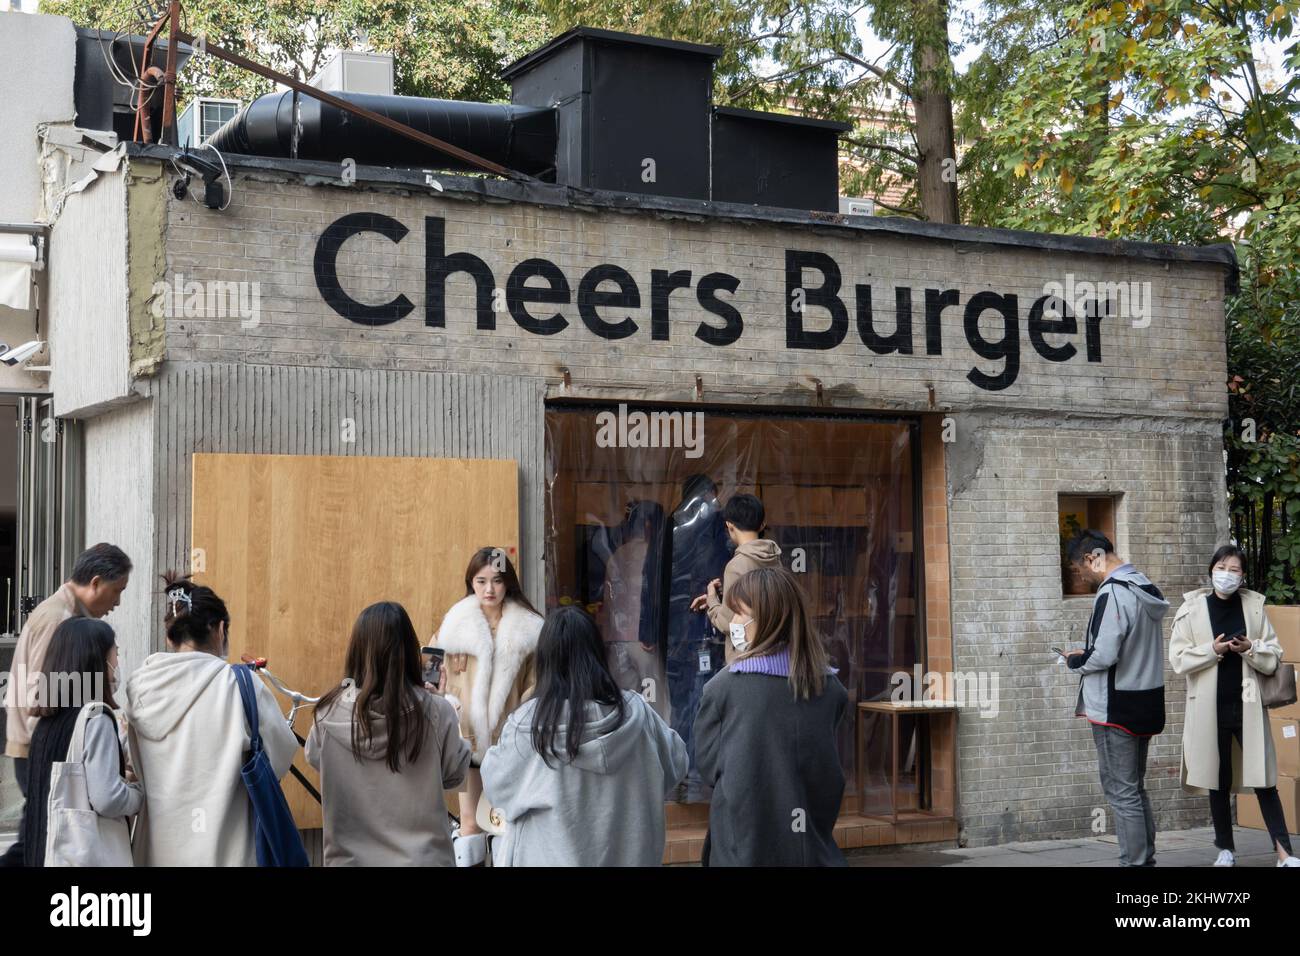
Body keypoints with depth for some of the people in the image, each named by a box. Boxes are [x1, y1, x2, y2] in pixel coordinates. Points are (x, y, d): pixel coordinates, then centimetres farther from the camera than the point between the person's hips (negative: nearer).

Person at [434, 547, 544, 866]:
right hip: (467, 737, 1)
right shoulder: (455, 624, 1)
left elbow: (536, 686, 2)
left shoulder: (529, 628, 0)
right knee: (470, 824, 4)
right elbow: (441, 681, 2)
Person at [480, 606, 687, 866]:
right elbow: (676, 764, 4)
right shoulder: (636, 711, -12)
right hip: (626, 854, 2)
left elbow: (496, 782, -3)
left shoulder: (529, 721, -18)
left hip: (550, 856, -2)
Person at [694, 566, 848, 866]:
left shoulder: (723, 687, -12)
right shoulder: (832, 688, -2)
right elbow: (830, 774, 8)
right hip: (813, 846, 3)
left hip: (743, 845, -3)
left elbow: (709, 766, -2)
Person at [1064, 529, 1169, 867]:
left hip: (1116, 709, -9)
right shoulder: (1145, 587, 10)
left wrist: (1076, 661, -4)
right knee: (1136, 789, 17)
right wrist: (1087, 655, 11)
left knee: (1122, 793, -2)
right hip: (1146, 703, 9)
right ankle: (1145, 858, 22)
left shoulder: (1112, 593, -19)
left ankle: (1134, 862, 0)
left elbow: (1104, 655, -23)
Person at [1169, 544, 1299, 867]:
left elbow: (1274, 657, 7)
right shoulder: (1192, 609, 1)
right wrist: (1213, 650, -15)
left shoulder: (1254, 606, 5)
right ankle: (1226, 849, 21)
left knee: (1263, 779, -4)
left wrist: (1250, 649, -13)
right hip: (1210, 708, 0)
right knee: (1218, 782, 9)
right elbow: (1178, 659, -2)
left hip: (1247, 705, 0)